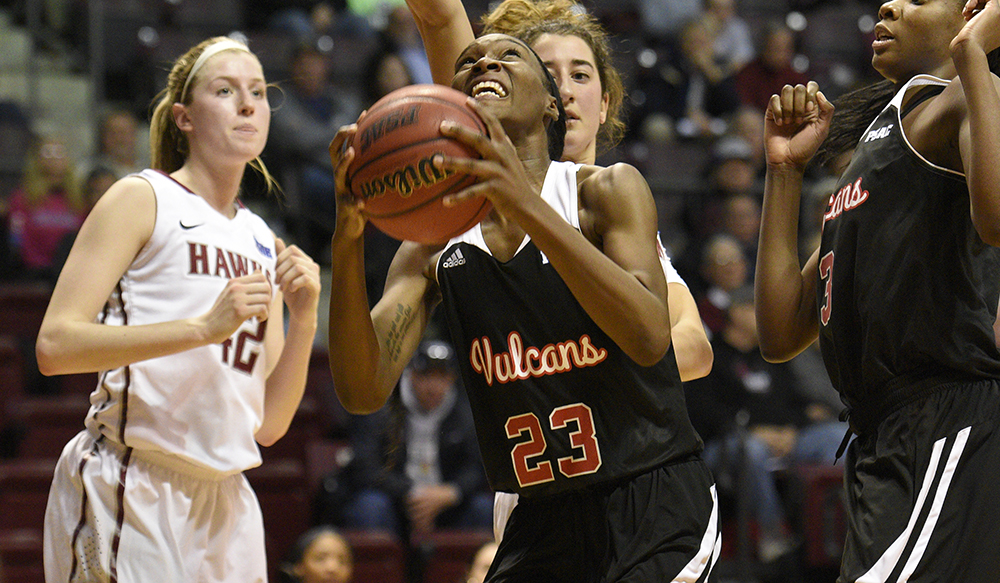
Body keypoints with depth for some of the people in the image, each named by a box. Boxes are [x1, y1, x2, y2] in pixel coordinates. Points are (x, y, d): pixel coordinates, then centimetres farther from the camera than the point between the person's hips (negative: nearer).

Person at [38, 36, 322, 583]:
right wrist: (204, 327, -20)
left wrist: (303, 318, -1)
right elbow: (54, 345, -14)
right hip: (126, 493, -6)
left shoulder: (265, 244, 18)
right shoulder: (142, 199, -1)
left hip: (223, 500, 6)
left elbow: (269, 425, 15)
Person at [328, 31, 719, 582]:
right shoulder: (433, 250, 4)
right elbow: (363, 391, -11)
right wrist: (347, 243, -27)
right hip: (542, 524, 4)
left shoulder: (608, 191, -7)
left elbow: (649, 338, -26)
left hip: (658, 514, -4)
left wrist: (528, 208, -37)